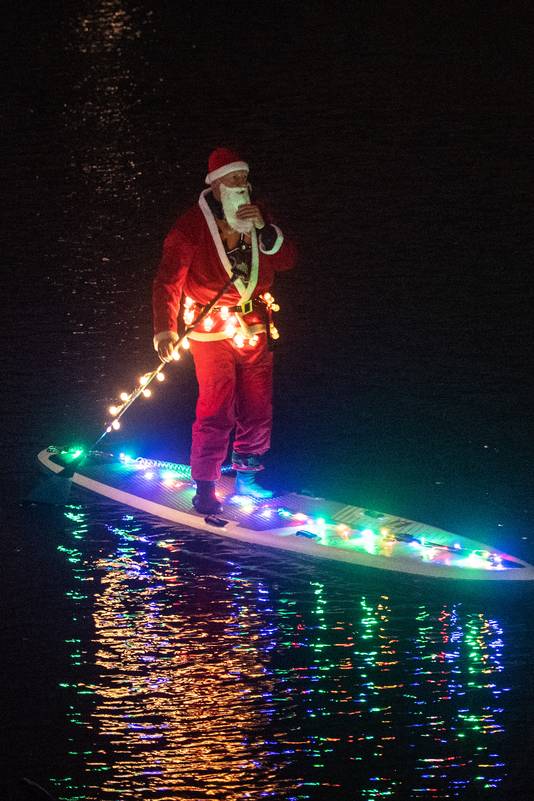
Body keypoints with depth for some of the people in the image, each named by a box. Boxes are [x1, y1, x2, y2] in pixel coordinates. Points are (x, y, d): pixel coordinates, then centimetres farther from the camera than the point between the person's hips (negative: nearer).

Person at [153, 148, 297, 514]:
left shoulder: (256, 214, 4)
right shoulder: (193, 224, -13)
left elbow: (288, 260, 1)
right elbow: (169, 278, -17)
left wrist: (265, 229, -16)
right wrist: (165, 329, -28)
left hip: (254, 326, 5)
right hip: (212, 328, -5)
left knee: (258, 407, 10)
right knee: (216, 408, -12)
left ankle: (247, 477, 27)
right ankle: (205, 489, -4)